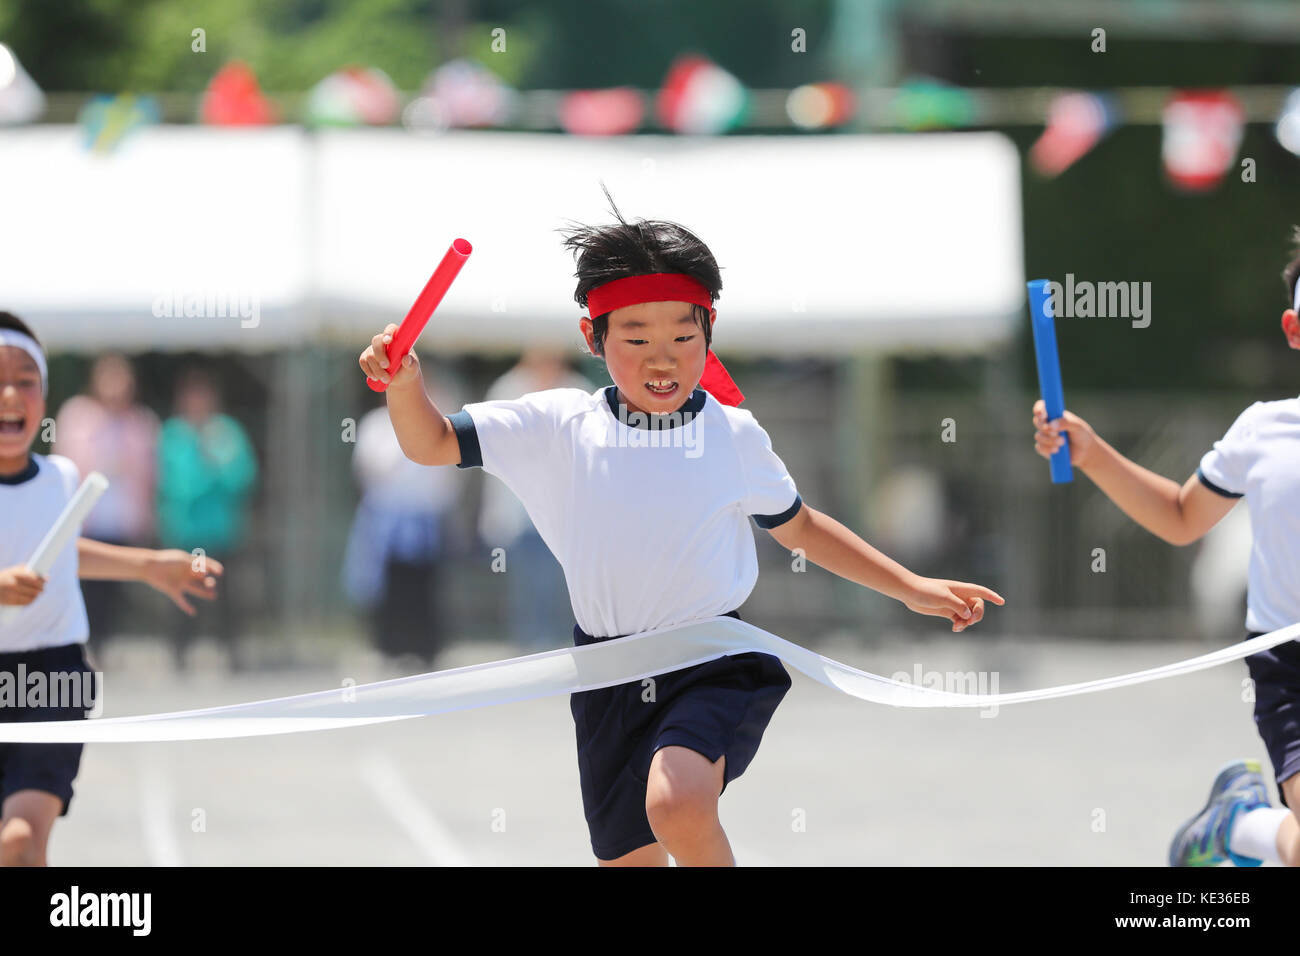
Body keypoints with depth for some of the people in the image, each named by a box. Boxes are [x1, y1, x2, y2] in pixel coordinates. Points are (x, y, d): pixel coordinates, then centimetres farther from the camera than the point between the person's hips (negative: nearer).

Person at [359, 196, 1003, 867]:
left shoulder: (734, 435, 1)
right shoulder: (560, 427, 0)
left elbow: (799, 529, 16)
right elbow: (432, 444, 2)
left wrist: (911, 589, 16)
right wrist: (404, 383, -19)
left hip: (714, 666, -3)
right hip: (609, 678, 3)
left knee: (678, 804, -32)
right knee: (626, 860, 10)